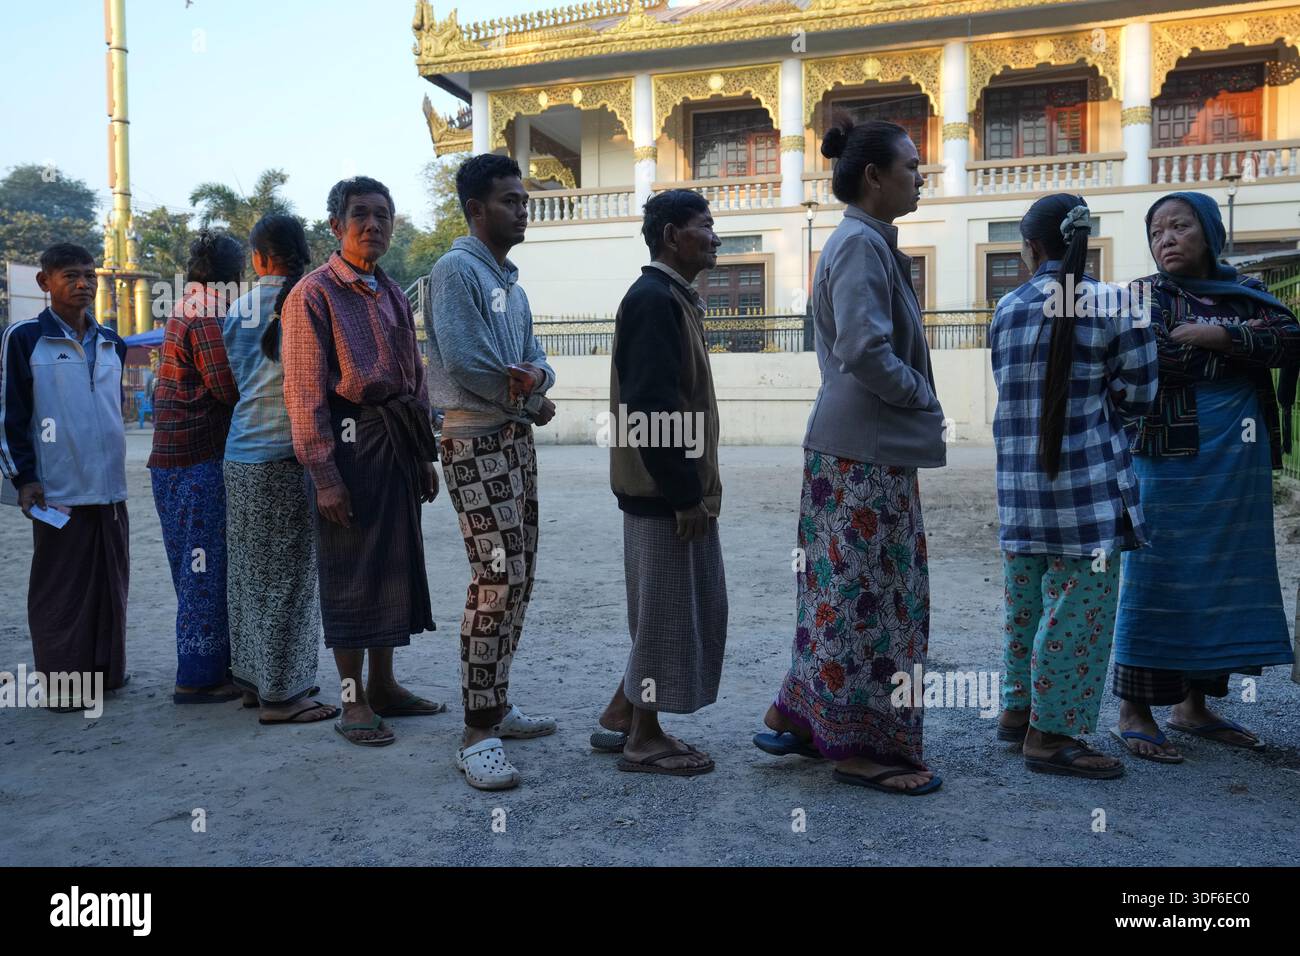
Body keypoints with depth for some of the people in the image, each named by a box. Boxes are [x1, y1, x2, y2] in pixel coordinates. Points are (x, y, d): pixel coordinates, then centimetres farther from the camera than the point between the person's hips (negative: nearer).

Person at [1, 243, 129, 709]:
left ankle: (107, 670, 22)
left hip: (110, 489, 5)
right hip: (59, 492, -5)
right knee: (61, 590, 1)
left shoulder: (112, 343, 11)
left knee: (110, 584, 10)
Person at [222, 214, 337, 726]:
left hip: (239, 456, 7)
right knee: (287, 578, -1)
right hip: (285, 456, -7)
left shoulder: (239, 309, 8)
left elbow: (235, 378, 16)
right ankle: (281, 694, 4)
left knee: (249, 573, 15)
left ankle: (252, 677, 25)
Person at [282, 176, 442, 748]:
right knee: (351, 573, 0)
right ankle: (354, 702, 12)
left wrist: (424, 455, 16)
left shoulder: (393, 294, 16)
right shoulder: (313, 294, -6)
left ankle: (384, 686, 26)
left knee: (396, 565, 13)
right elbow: (304, 392, -11)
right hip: (349, 444, -7)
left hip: (398, 444, 7)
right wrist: (323, 476, -16)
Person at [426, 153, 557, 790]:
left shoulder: (511, 282, 20)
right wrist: (529, 402, -5)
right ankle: (478, 735, -10)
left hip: (517, 440, 10)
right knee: (497, 578, -15)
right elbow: (463, 361, -19)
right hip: (476, 444, -9)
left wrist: (536, 374, -9)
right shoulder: (457, 270, -8)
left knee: (518, 578, 11)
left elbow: (534, 356, 16)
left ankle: (495, 706, 23)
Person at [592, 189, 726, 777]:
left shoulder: (673, 298, 16)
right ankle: (644, 740, 15)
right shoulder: (653, 299, -15)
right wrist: (685, 493, -21)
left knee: (694, 607, 16)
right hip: (666, 490, -10)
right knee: (667, 611, 0)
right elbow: (652, 406, -22)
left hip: (680, 485, 10)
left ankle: (620, 717, 26)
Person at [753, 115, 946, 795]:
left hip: (858, 448, 10)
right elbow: (865, 350, -25)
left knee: (844, 590, 16)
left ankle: (799, 714, 27)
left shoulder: (865, 242, 17)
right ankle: (866, 748, 11)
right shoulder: (861, 244, -14)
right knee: (873, 595, -1)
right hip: (868, 452, -10)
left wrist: (916, 408, 12)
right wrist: (923, 399, -11)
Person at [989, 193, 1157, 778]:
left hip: (1019, 482, 6)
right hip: (1086, 483, -5)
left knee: (1026, 598, 17)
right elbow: (1135, 395, -2)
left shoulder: (1006, 309, 5)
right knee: (1078, 606, 2)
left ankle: (1019, 708, 30)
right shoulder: (1114, 307, -7)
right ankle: (1052, 734, 8)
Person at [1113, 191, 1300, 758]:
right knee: (1158, 578, -5)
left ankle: (1193, 705, 19)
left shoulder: (1246, 294, 13)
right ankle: (1134, 710, 4)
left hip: (1239, 462, 5)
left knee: (1224, 576, 8)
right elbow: (1154, 359, -16)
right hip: (1170, 457, -5)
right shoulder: (1145, 296, 2)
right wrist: (1247, 338, -11)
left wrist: (1219, 336, -15)